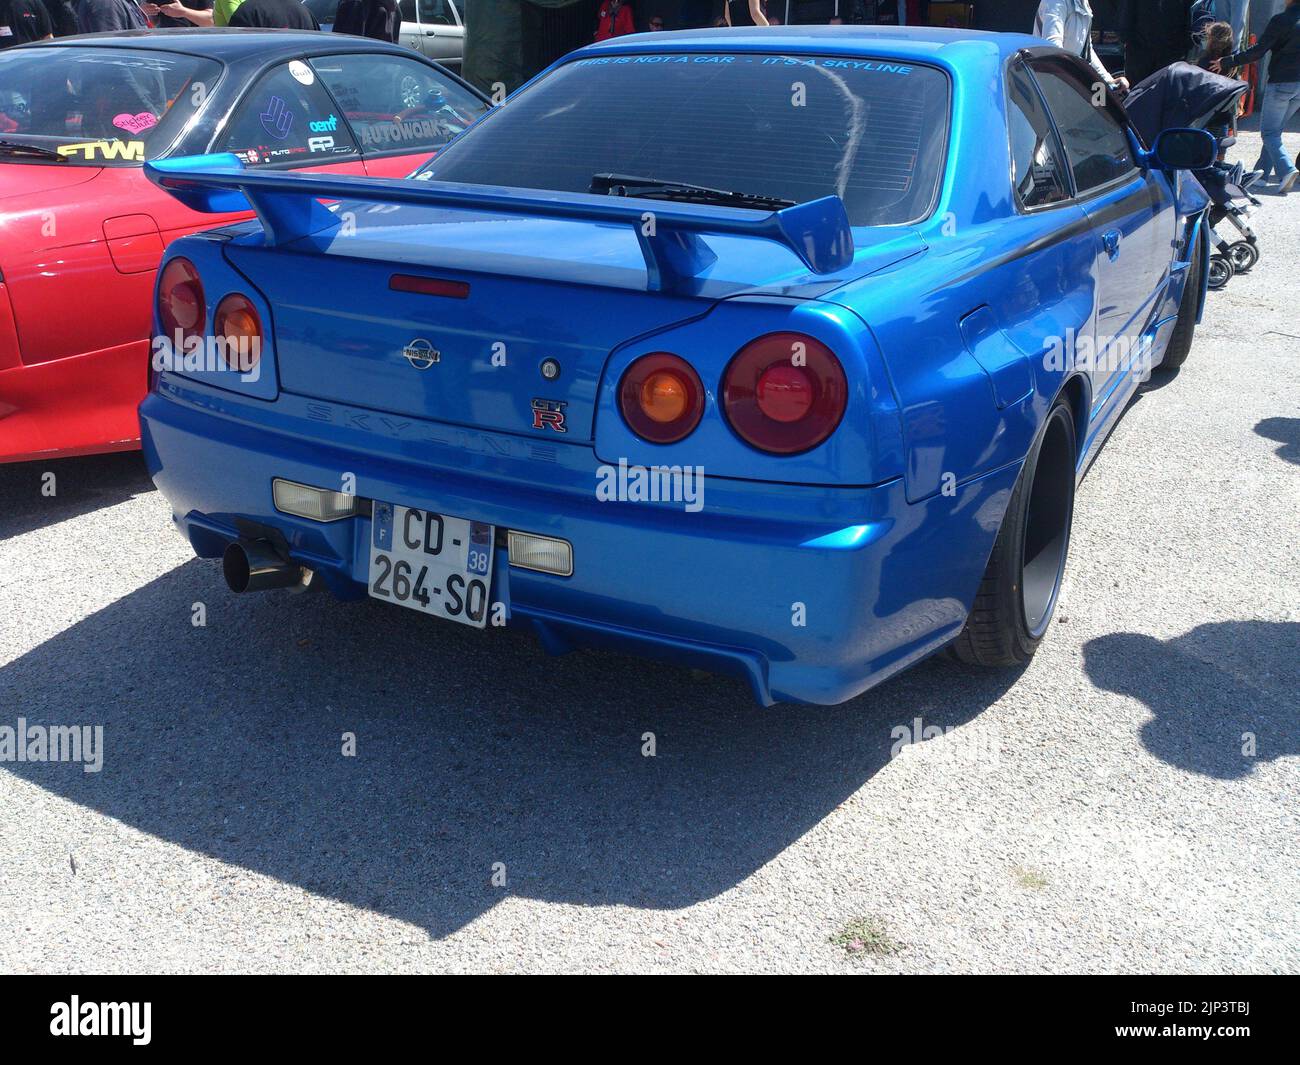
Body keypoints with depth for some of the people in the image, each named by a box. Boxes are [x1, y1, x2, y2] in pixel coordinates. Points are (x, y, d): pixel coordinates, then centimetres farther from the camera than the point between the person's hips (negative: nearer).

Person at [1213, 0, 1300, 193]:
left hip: (1281, 83, -6)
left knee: (1269, 132, -3)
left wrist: (1226, 62, -9)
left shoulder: (1281, 20, -13)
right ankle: (1263, 171, 19)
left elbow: (1258, 52, -15)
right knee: (1275, 130, 16)